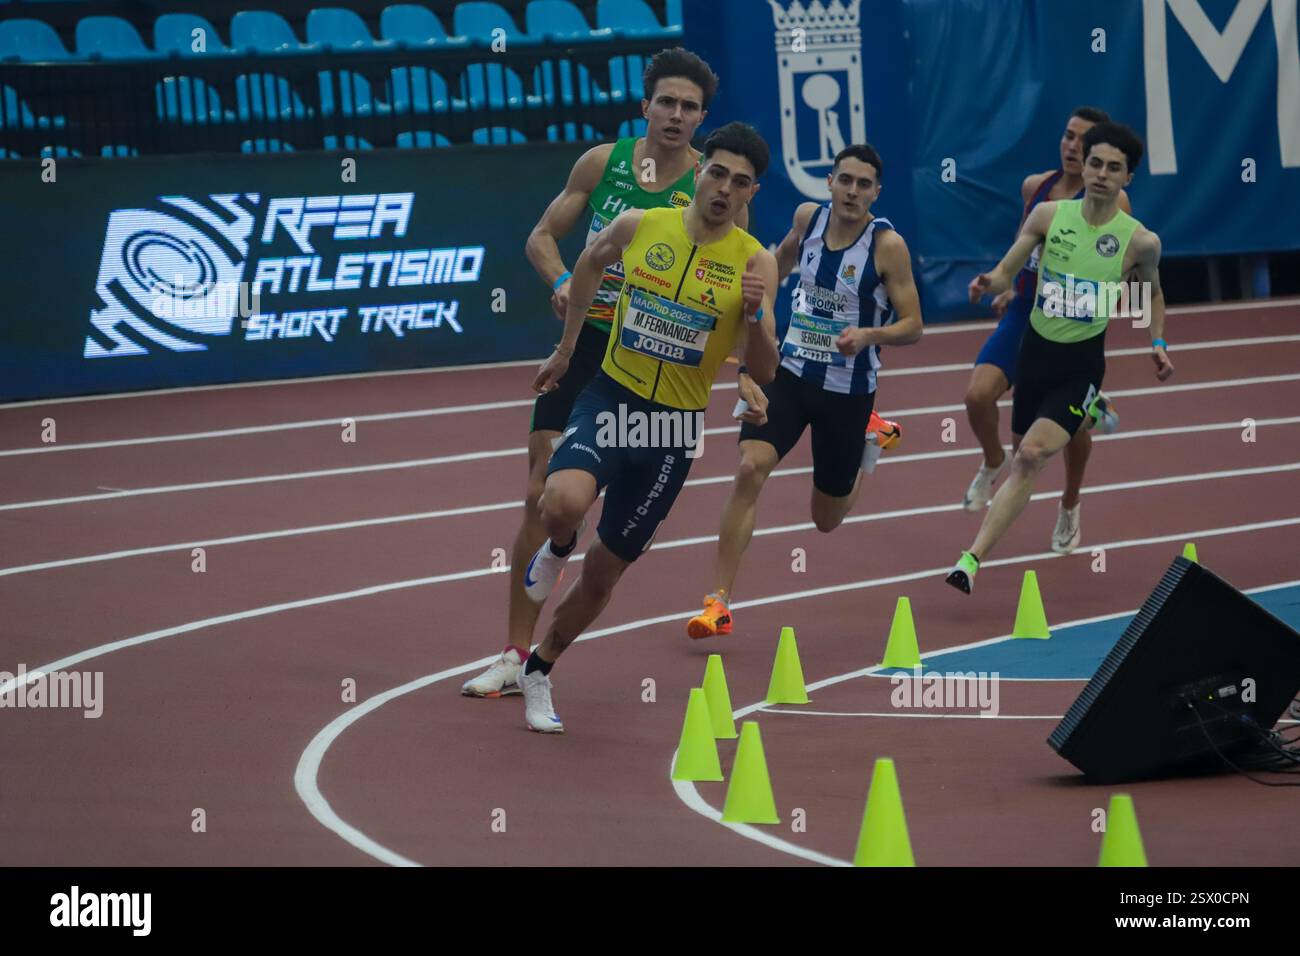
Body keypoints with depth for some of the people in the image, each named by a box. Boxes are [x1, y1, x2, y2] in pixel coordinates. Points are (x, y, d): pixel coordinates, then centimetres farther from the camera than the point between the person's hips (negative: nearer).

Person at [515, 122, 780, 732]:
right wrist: (566, 349, 22)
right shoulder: (639, 226, -4)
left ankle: (538, 673, 33)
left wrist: (755, 313, -27)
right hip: (611, 399, 0)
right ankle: (559, 548, 7)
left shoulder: (754, 263, -7)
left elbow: (763, 373, -8)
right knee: (563, 502, -32)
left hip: (675, 428, 0)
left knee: (605, 571, 10)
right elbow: (589, 264, 19)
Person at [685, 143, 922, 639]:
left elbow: (912, 326, -13)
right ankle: (718, 602, -21)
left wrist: (869, 334, -31)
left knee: (826, 519, 13)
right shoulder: (809, 217, -4)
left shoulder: (887, 245, -16)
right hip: (791, 373, 2)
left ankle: (870, 436, 45)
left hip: (848, 390, -2)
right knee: (750, 468, -22)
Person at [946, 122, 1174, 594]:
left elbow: (1152, 293, 12)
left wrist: (1159, 344, 1)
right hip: (1035, 348, 4)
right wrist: (989, 282, -23)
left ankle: (972, 560, -25)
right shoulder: (1049, 215, -6)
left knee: (1032, 455, -22)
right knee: (1023, 452, 20)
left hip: (1081, 362, -4)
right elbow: (1005, 272, -1)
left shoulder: (1140, 241, -9)